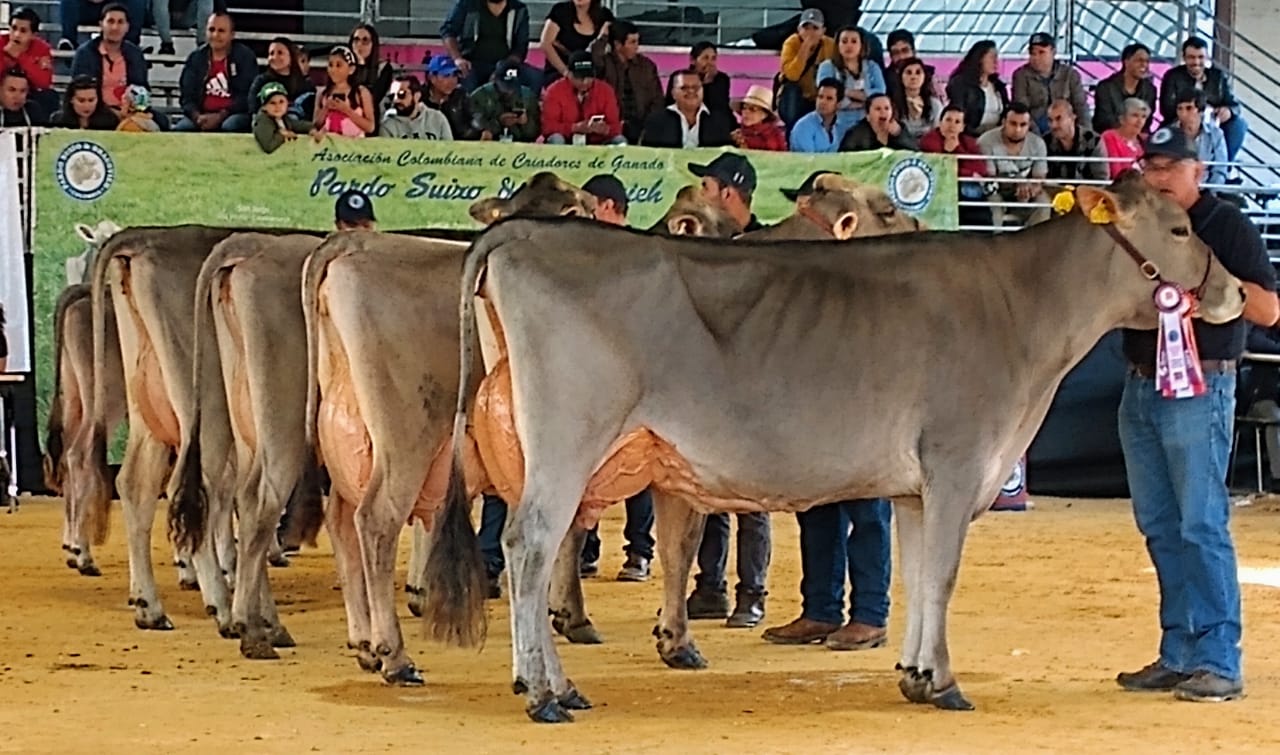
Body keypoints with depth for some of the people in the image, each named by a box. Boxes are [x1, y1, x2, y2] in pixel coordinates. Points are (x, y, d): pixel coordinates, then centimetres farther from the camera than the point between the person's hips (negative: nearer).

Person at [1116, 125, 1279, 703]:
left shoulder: (1227, 226, -4)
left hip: (1200, 389, -7)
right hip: (1140, 387, 7)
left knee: (1202, 525, -10)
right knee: (1160, 527, 9)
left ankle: (1220, 662, -8)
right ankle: (1179, 656, 16)